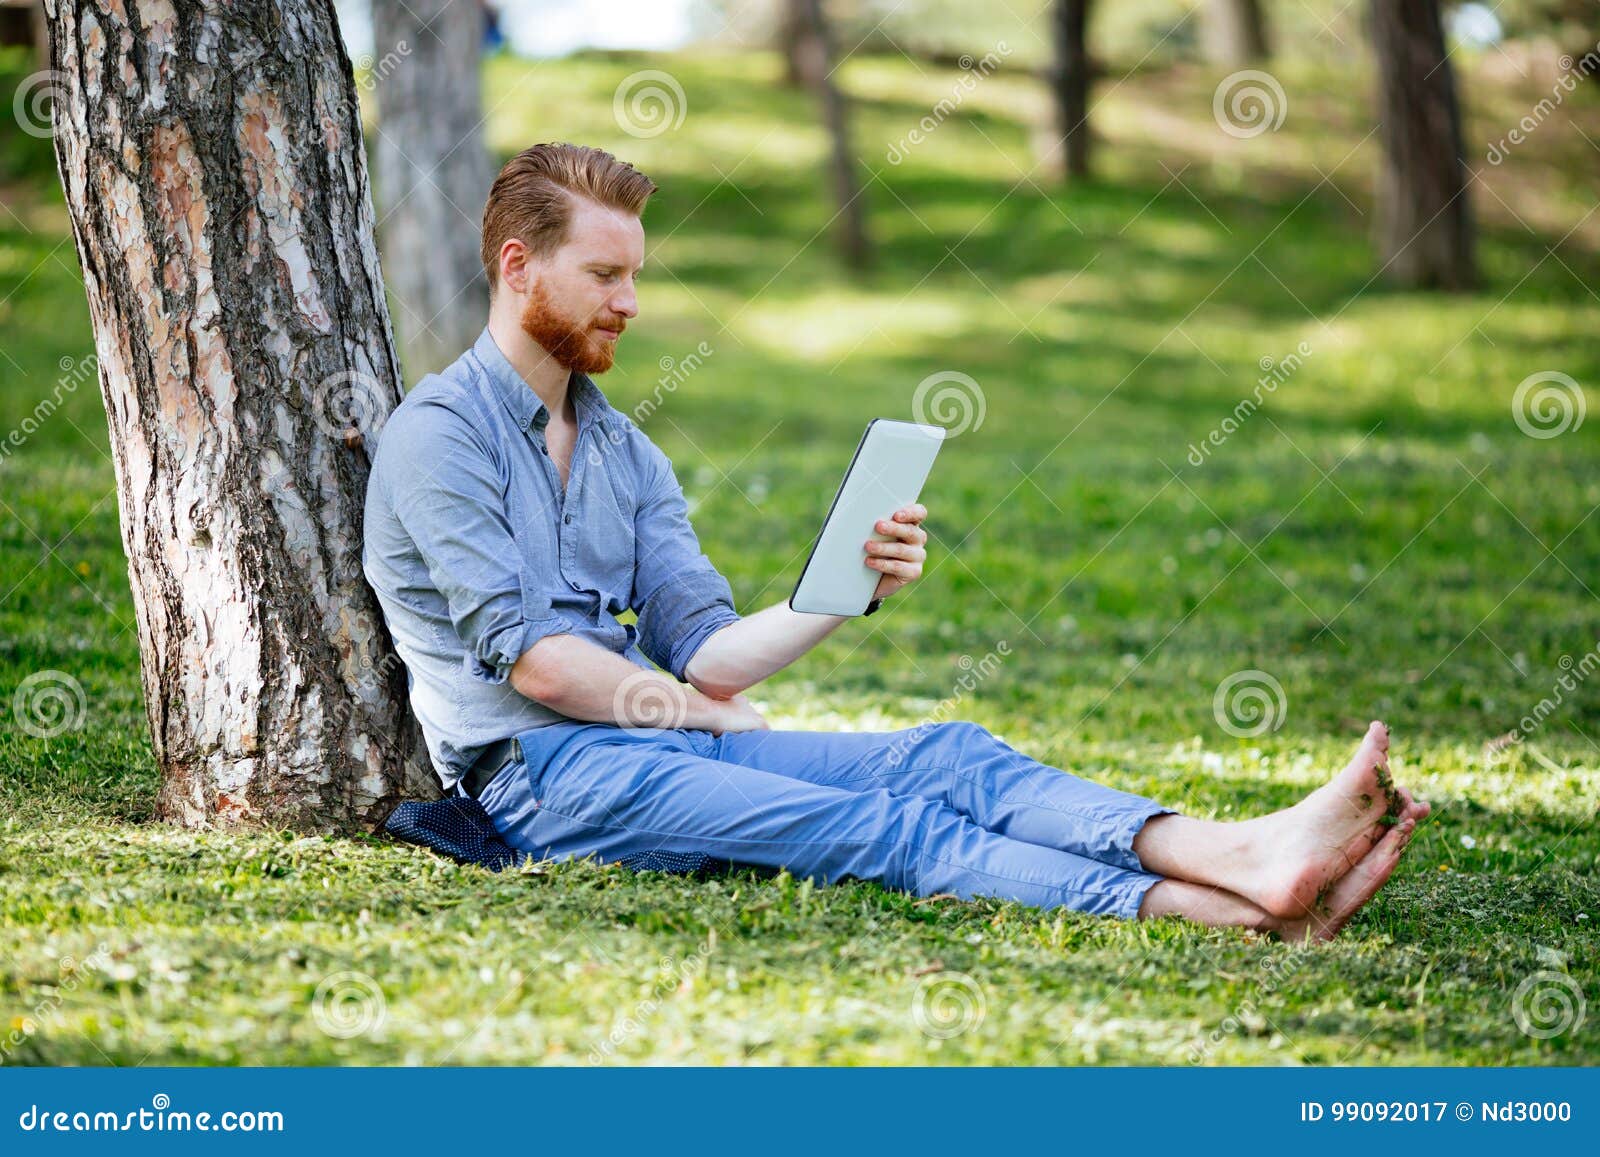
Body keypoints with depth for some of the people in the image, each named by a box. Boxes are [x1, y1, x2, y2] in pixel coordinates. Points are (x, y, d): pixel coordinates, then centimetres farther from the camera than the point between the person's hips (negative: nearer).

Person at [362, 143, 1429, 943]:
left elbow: (708, 656, 10)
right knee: (881, 829, -27)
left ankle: (1248, 858, -39)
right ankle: (1241, 910, -43)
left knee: (949, 758, -16)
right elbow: (535, 661, -13)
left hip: (668, 739, 7)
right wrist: (722, 721, -1)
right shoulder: (440, 434, -5)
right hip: (541, 776, -7)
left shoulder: (624, 450, 21)